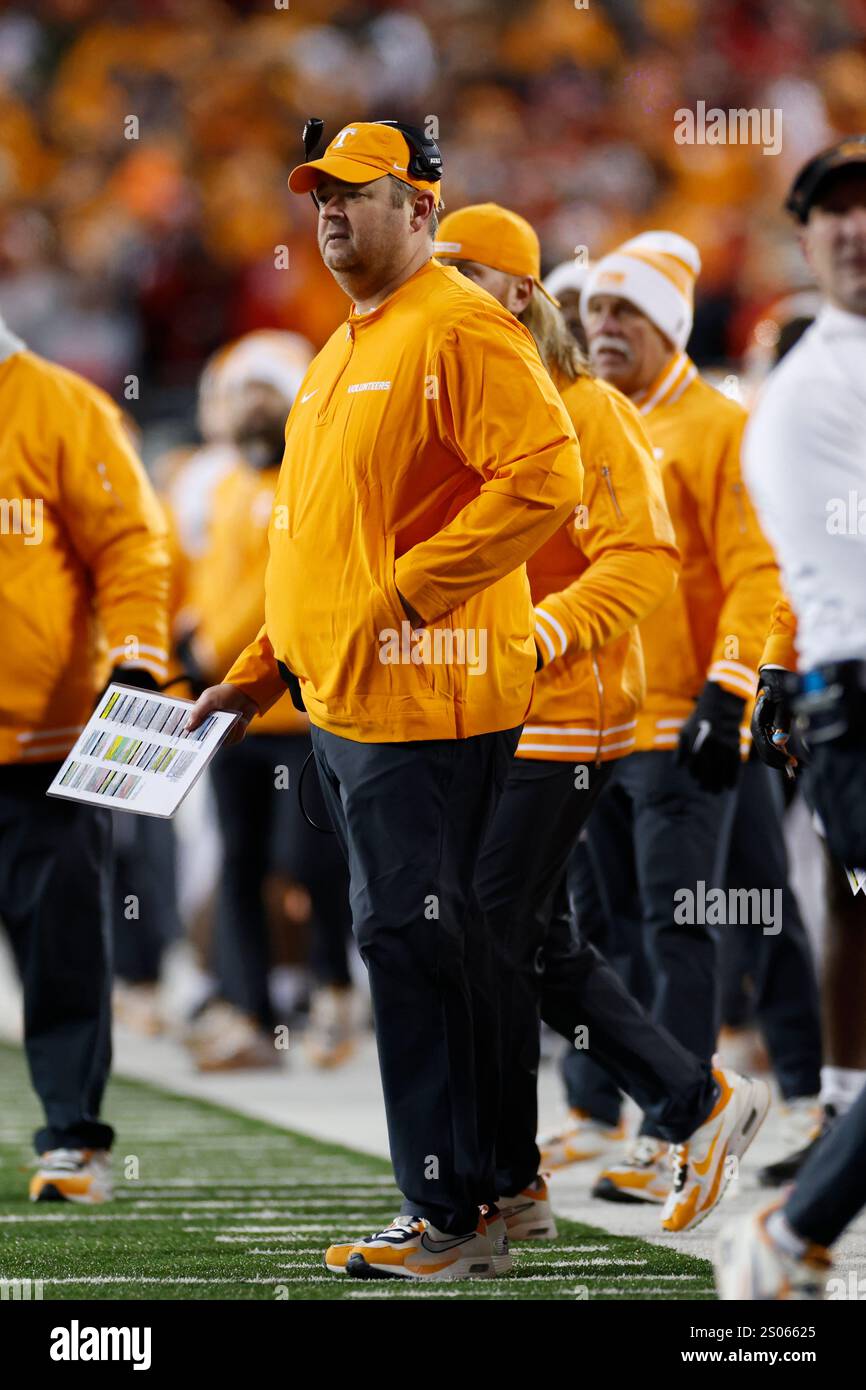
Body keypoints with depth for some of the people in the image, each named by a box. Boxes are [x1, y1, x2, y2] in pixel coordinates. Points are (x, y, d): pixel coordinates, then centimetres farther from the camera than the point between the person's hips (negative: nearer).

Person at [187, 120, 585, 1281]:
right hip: (341, 703, 10)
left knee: (407, 937, -11)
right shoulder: (342, 354, 21)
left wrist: (406, 593, -20)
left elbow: (543, 478, -21)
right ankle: (476, 1196, 16)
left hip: (425, 704, -10)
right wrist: (259, 672, 21)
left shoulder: (460, 330, -10)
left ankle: (450, 1216, -7)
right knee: (426, 944, 11)